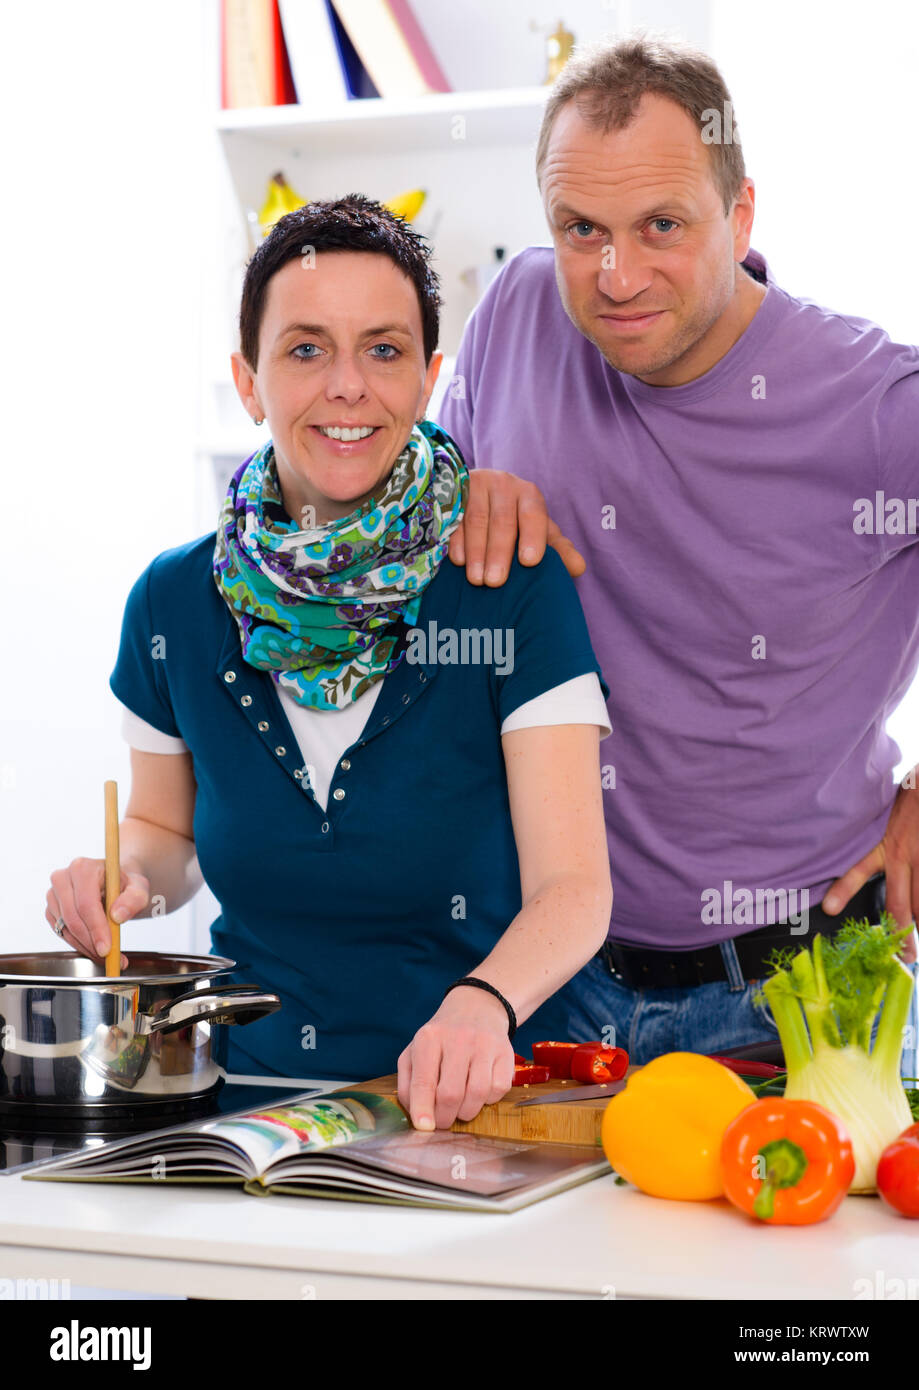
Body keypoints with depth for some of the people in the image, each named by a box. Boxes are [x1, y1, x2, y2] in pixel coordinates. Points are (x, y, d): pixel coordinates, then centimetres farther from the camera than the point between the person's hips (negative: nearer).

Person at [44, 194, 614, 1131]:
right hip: (253, 1085, 3)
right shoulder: (176, 604, 3)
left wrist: (483, 1002, -32)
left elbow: (572, 886, -13)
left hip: (472, 1098, -3)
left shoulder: (517, 589, -7)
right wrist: (127, 876, -3)